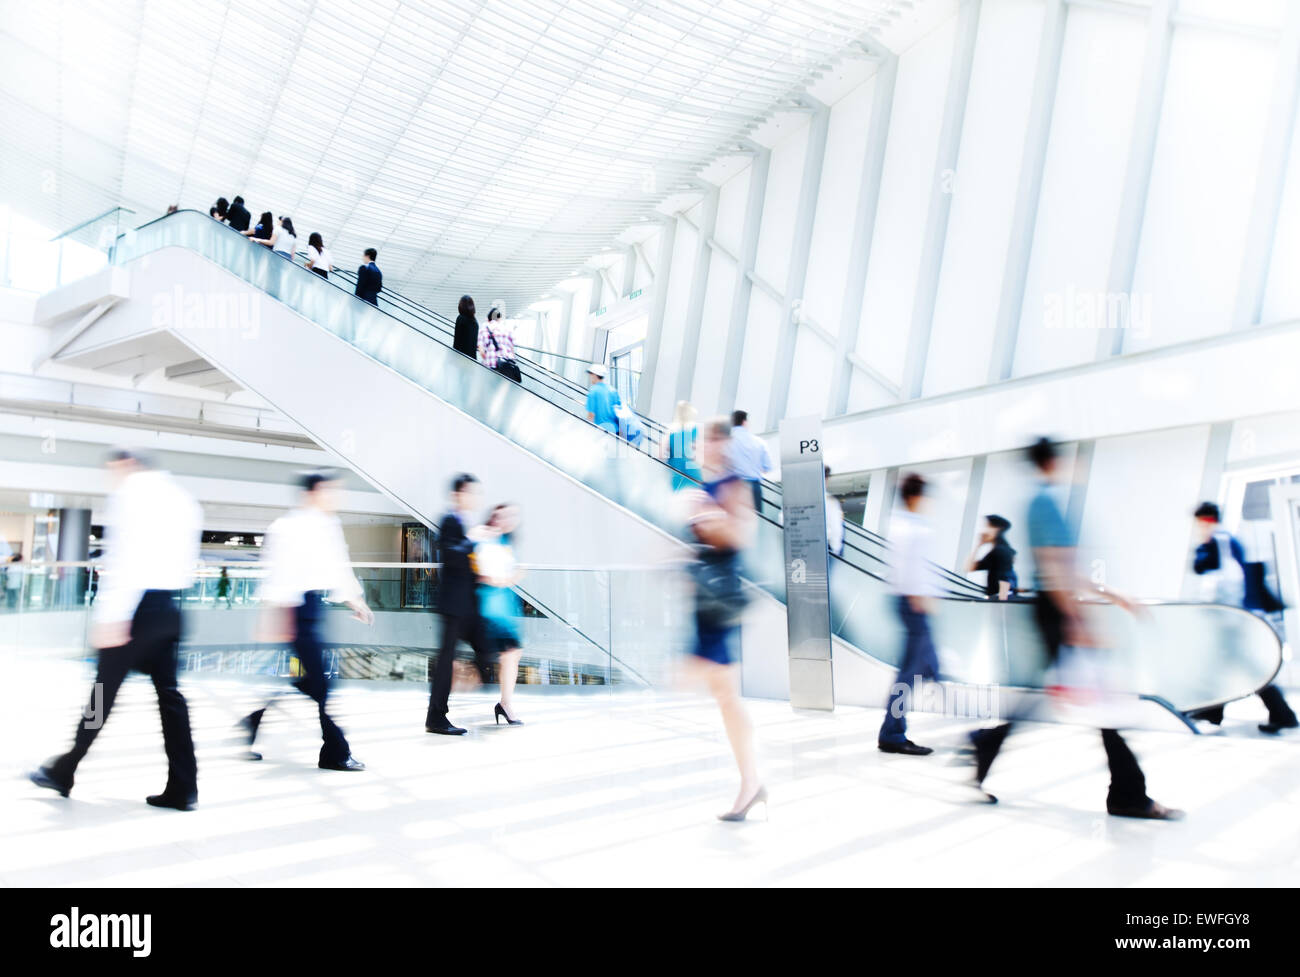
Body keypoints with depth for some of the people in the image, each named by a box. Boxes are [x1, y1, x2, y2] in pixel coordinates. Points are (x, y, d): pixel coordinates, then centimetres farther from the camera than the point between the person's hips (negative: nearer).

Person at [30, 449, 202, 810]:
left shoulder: (133, 489, -5)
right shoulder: (182, 498, 20)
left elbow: (128, 554, -15)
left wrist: (112, 615, -17)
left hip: (140, 602, -7)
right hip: (169, 607, 8)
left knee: (104, 688, 5)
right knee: (168, 691, 5)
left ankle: (64, 771, 20)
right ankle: (183, 787, 3)